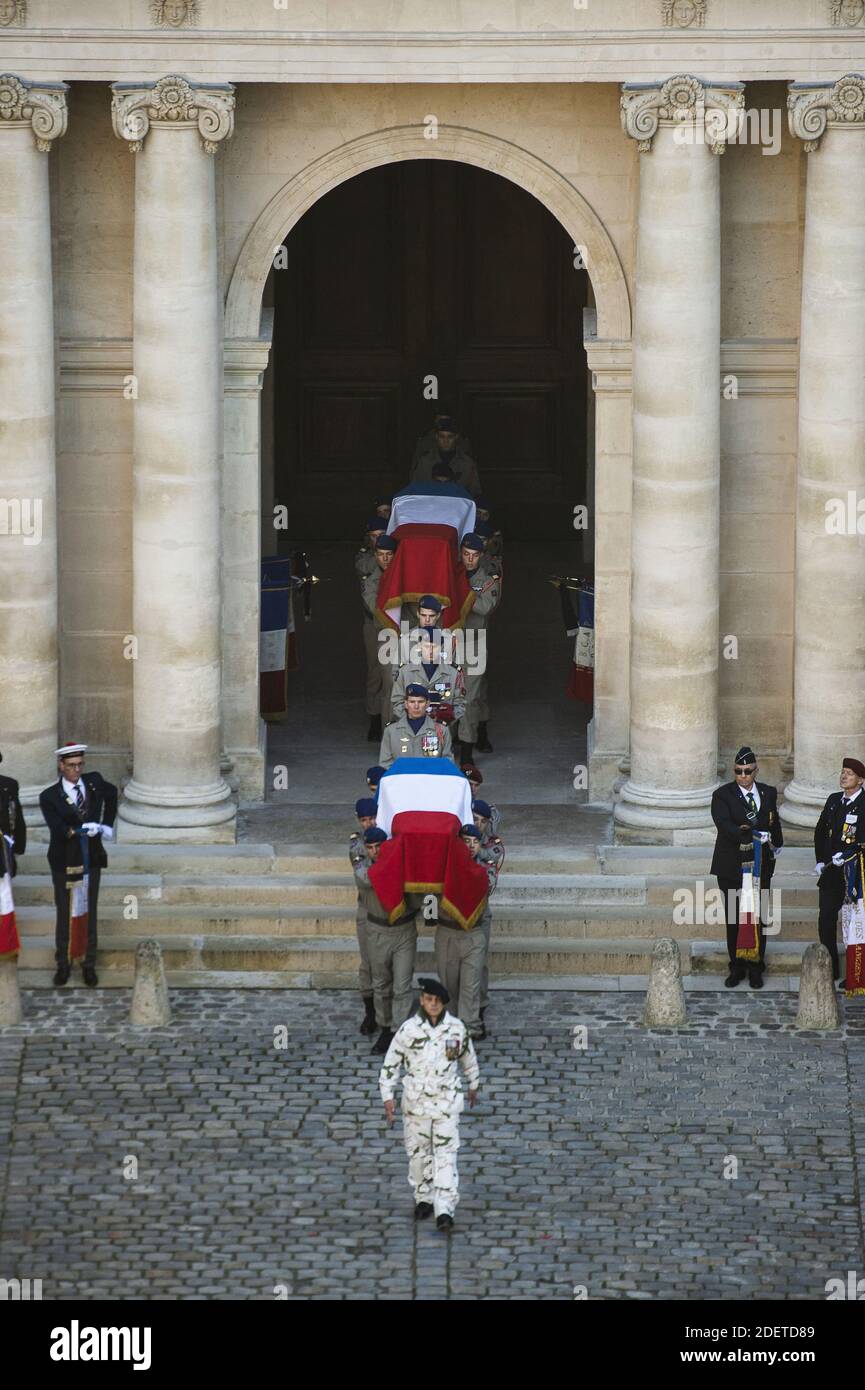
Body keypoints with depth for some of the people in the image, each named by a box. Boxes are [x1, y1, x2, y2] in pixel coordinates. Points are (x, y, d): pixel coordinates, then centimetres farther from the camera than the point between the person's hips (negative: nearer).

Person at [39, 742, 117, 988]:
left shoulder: (94, 782, -1)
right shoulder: (49, 797, -11)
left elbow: (111, 793, 21)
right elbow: (57, 828, -22)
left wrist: (106, 824, 14)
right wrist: (81, 830, -38)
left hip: (91, 859, 2)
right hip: (64, 862, -2)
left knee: (90, 913, 7)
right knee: (64, 914, 7)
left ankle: (89, 965, 15)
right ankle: (63, 964, 17)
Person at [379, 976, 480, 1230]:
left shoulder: (456, 1028, -3)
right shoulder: (409, 1029, -7)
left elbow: (468, 1057, 15)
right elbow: (391, 1062, -1)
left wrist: (474, 1084, 26)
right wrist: (387, 1096, -5)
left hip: (447, 1101, -1)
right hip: (416, 1101, 1)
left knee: (446, 1154, -7)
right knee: (418, 1152, 11)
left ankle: (444, 1209, -11)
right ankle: (423, 1198, 29)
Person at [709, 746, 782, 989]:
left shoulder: (768, 793, 7)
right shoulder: (722, 795, -7)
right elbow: (725, 825, -24)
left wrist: (777, 843, 34)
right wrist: (754, 835, -36)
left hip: (760, 863, 2)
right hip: (732, 866, -2)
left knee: (757, 918, 3)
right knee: (734, 919, 5)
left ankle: (755, 969, 12)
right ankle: (736, 968, 15)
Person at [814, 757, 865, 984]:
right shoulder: (833, 800, 10)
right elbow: (820, 831, 16)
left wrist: (846, 855, -24)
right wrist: (820, 861, 7)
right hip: (830, 874, 6)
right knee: (826, 920, 6)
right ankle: (831, 970, 17)